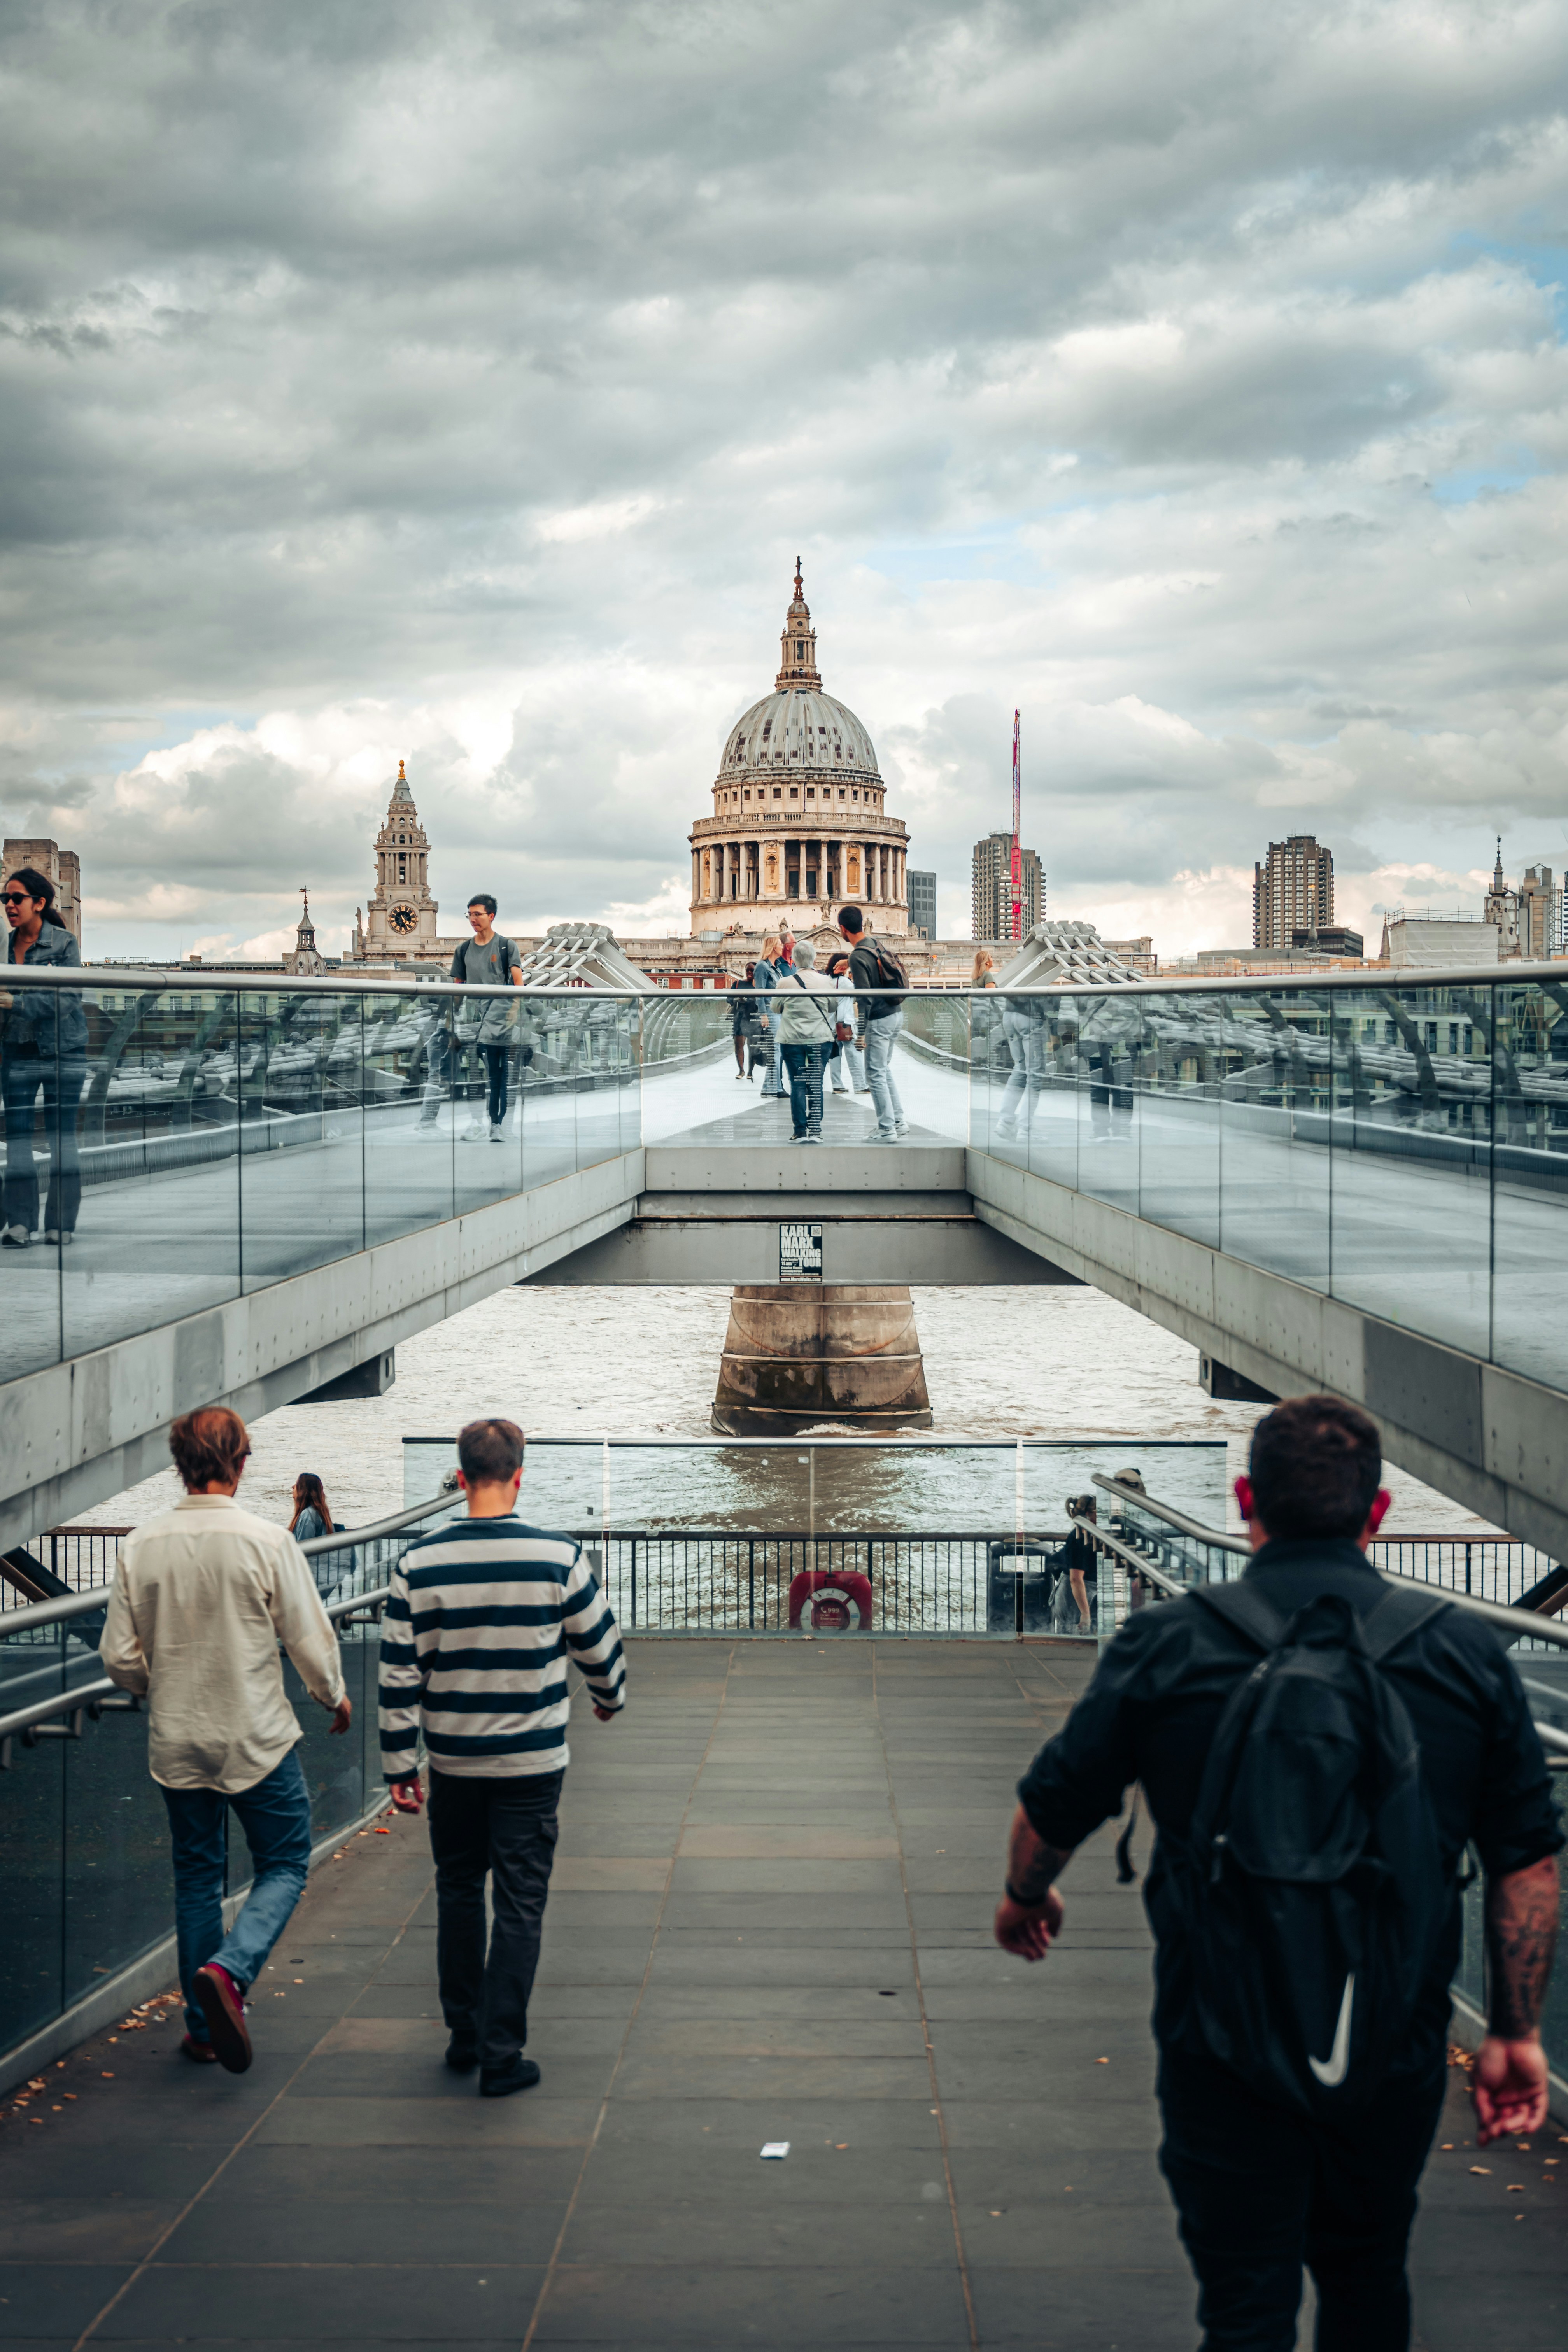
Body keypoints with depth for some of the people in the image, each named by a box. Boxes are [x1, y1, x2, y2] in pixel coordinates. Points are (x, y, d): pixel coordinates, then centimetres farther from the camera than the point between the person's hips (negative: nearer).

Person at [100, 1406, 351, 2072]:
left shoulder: (141, 1545, -6)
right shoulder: (267, 1542, -15)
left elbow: (120, 1657, -1)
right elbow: (311, 1642, -9)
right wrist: (335, 1697, 11)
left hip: (176, 1743, 4)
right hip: (258, 1741, -3)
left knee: (197, 1876, 16)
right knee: (283, 1866, 12)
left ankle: (204, 2028, 20)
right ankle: (228, 1970, -12)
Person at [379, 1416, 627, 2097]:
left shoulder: (418, 1564, -7)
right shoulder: (558, 1558, -11)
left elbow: (399, 1673, -4)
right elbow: (599, 1644, 2)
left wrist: (400, 1767, 5)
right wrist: (610, 1697, 23)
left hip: (453, 1762, 2)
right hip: (533, 1761, -2)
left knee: (458, 1891, 19)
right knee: (519, 1904, 5)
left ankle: (464, 2037, 27)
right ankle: (501, 2057, 5)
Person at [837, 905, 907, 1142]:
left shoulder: (858, 957, -18)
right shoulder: (876, 945, 7)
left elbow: (866, 997, -20)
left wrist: (862, 1031, -15)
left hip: (879, 1021, -9)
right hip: (896, 1014, 9)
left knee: (876, 1074, -1)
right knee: (885, 1070, 19)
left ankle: (887, 1130, 0)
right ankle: (899, 1122, 22)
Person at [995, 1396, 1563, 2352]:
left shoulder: (1166, 1648, -10)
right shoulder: (1467, 1653, -6)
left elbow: (1052, 1809, 1)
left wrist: (1027, 1897, 23)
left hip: (1224, 2048, -2)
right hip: (1398, 2049, 2)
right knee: (1367, 2270, 25)